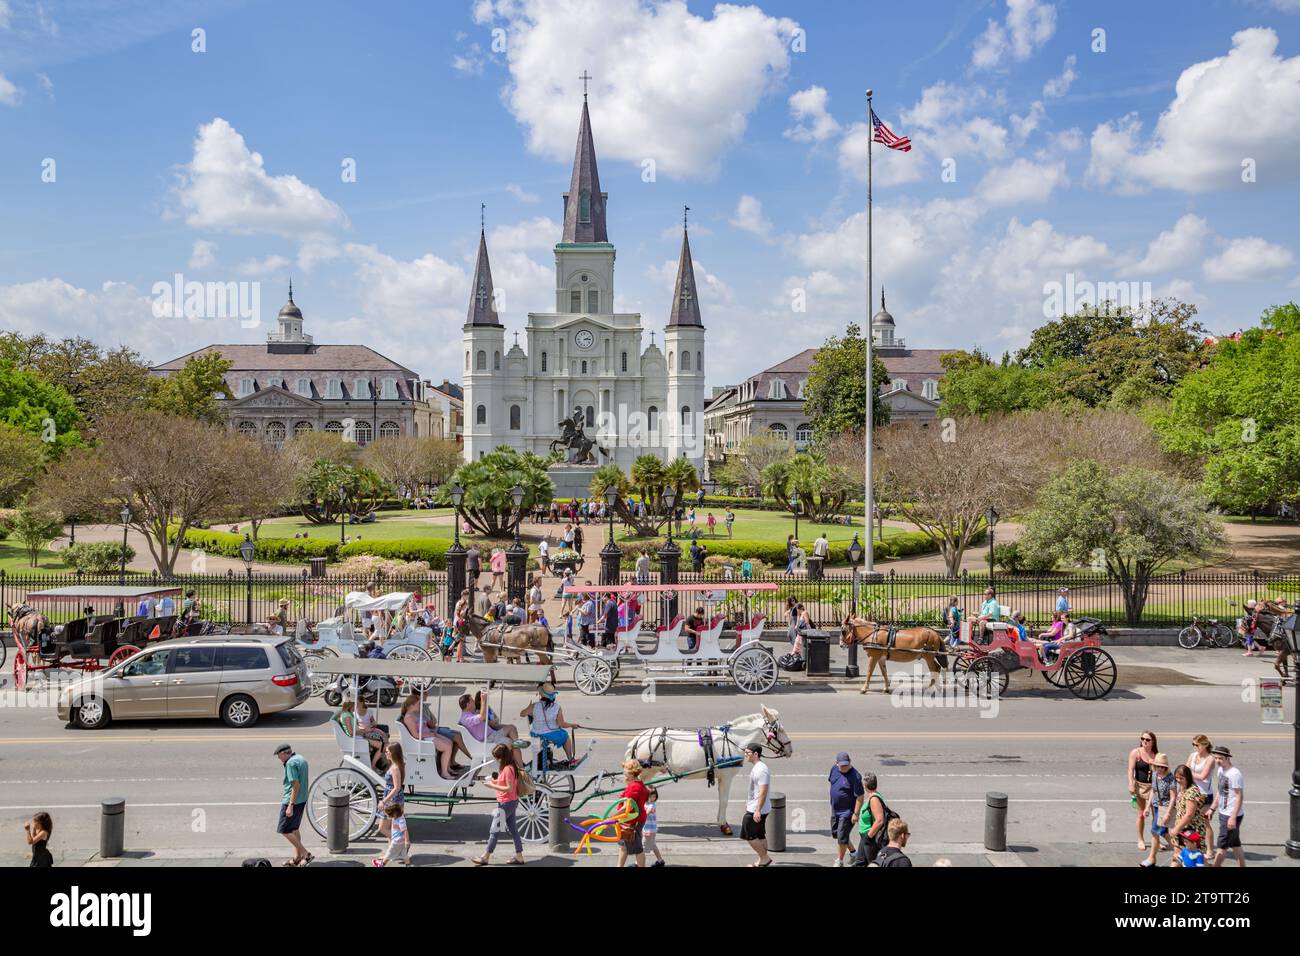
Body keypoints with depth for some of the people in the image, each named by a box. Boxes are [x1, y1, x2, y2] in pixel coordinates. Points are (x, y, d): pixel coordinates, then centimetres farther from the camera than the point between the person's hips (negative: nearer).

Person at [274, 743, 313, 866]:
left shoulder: (291, 763, -19)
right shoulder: (301, 758, 10)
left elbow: (296, 785, -23)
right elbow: (304, 781, 19)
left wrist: (290, 806, -23)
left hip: (292, 801, -10)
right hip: (302, 799, 10)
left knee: (284, 830, -3)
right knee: (294, 829, 17)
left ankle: (306, 854, -4)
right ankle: (297, 858, 21)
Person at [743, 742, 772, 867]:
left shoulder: (761, 770, -22)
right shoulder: (756, 767, 11)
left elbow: (763, 791, -26)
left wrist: (757, 810, -27)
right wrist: (748, 802, 29)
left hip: (756, 810, -10)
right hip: (755, 808, 10)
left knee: (749, 835, -3)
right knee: (760, 835, 15)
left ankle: (764, 858, 5)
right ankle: (763, 860, 22)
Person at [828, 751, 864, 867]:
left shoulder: (855, 776, -24)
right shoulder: (834, 769, -3)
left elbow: (860, 797, -22)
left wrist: (856, 813, -22)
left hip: (847, 812, -8)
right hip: (835, 810, 8)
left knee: (842, 837, -2)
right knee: (835, 833, 20)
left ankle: (839, 861, 17)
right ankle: (853, 852, 39)